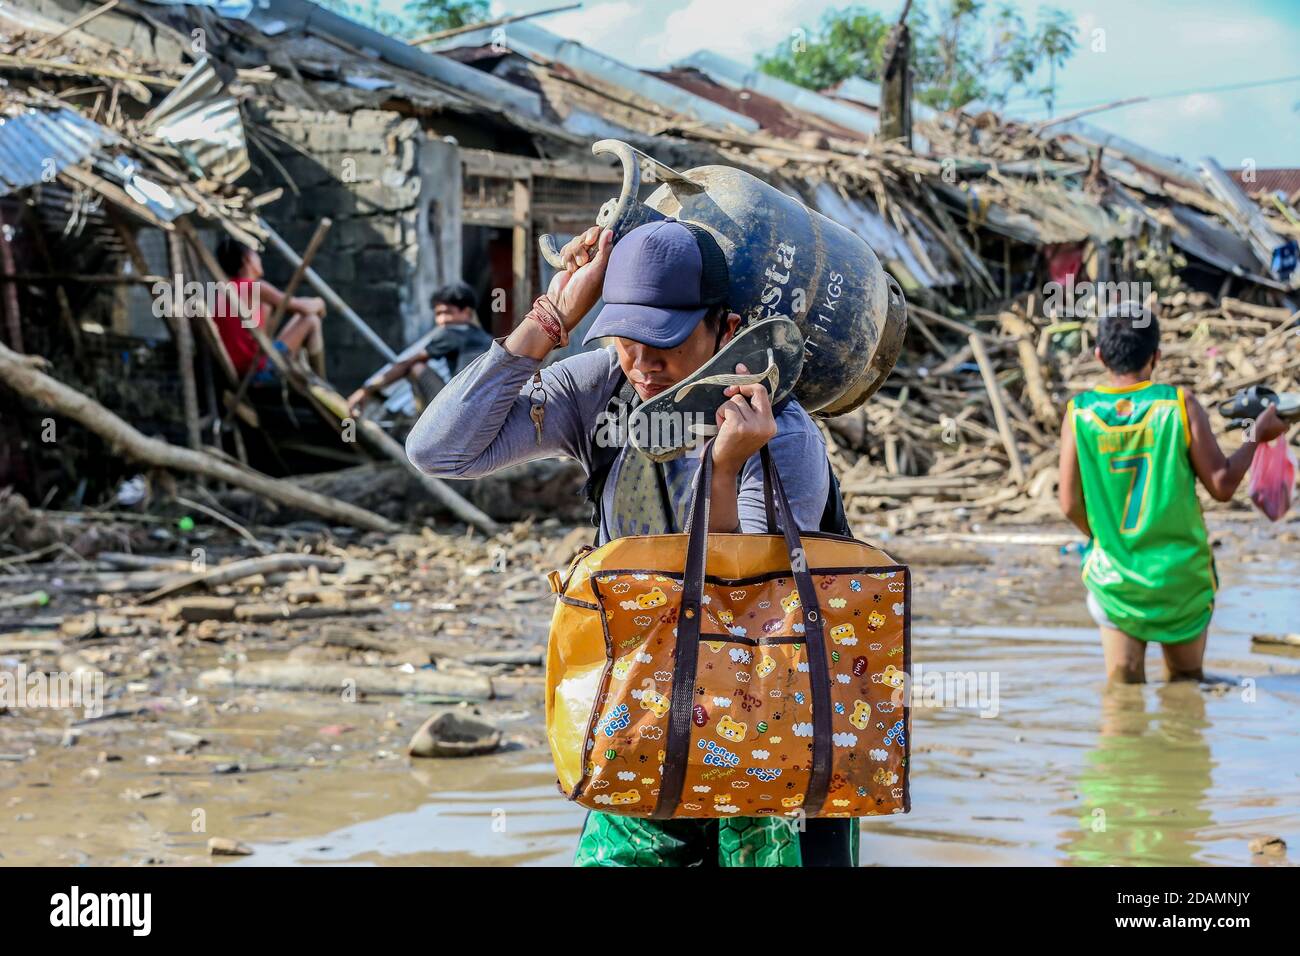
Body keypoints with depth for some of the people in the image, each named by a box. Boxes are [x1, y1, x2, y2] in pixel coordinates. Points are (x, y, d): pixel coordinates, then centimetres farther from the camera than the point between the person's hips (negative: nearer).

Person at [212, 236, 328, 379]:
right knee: (311, 321, 6)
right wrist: (318, 304, 21)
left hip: (234, 370, 8)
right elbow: (303, 307, -2)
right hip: (260, 369, -8)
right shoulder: (255, 288, -10)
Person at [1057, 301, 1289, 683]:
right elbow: (1222, 485, -8)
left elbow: (1070, 504, -5)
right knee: (1185, 685, 15)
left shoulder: (1079, 412, -7)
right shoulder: (1180, 405, -11)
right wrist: (1256, 436, 7)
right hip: (1181, 578, -1)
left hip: (1115, 577, 1)